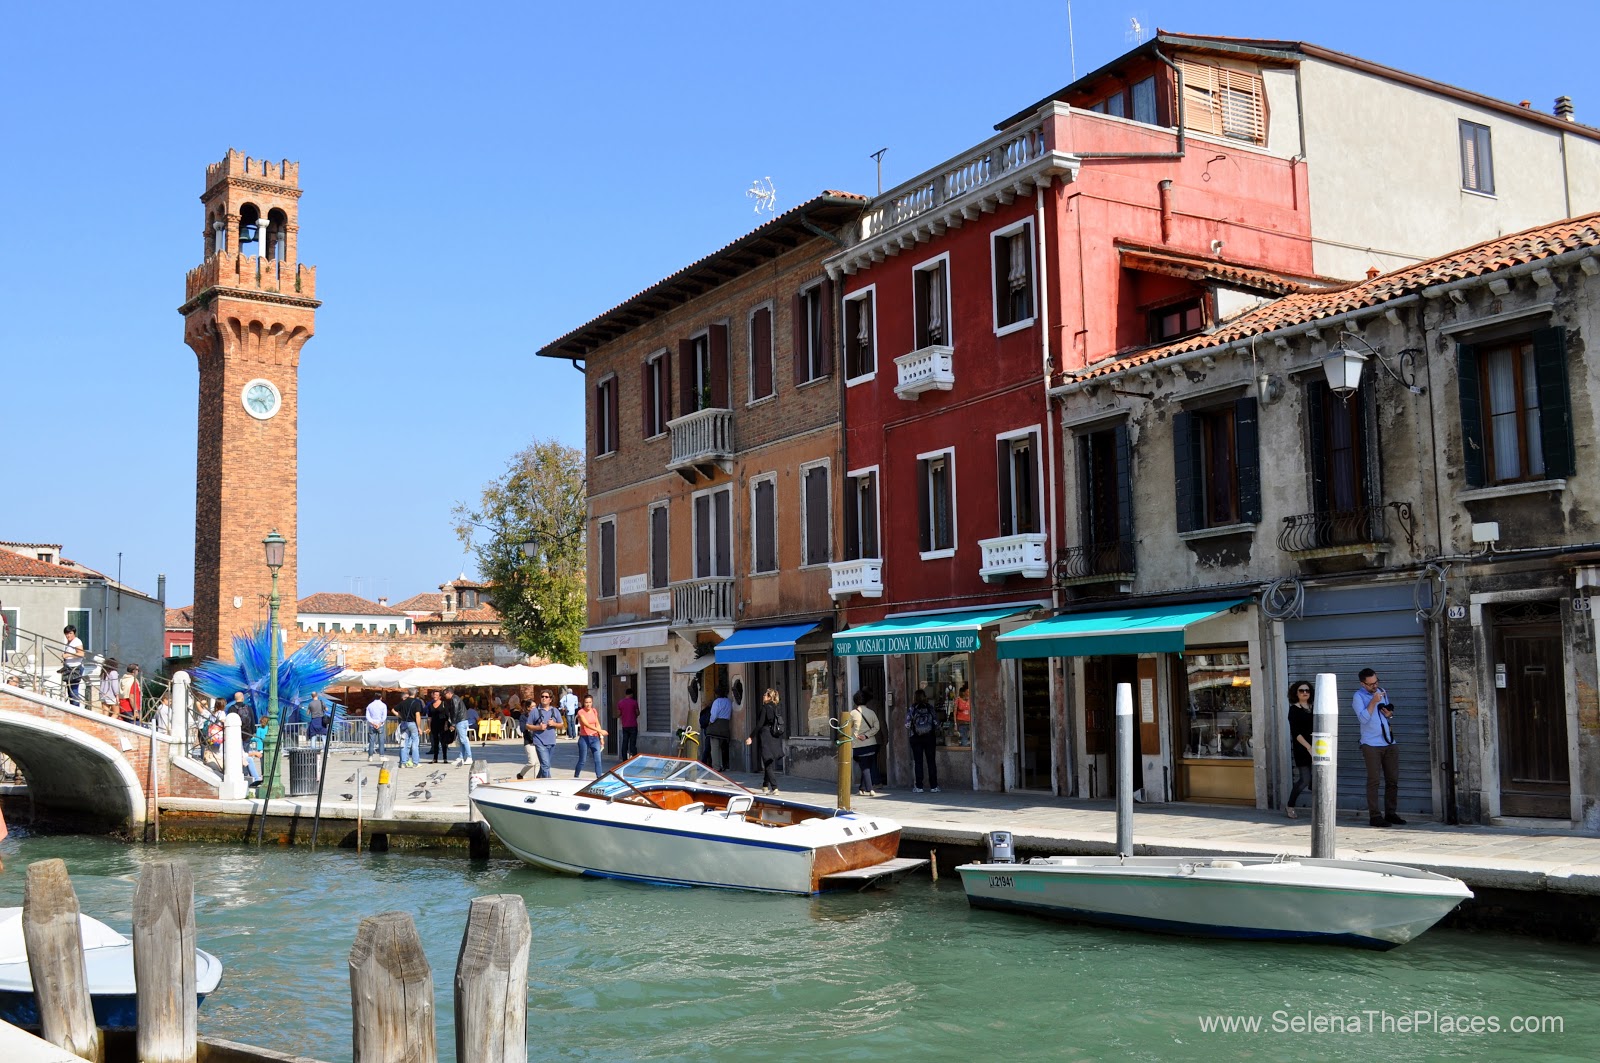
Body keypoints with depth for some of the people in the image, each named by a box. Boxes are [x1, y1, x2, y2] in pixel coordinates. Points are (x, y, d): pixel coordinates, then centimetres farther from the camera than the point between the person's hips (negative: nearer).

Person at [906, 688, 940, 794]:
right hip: (930, 737, 1)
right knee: (931, 762, 5)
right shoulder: (930, 708, -2)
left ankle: (919, 787, 4)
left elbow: (907, 725, -7)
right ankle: (933, 786, 5)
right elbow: (936, 723, -2)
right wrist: (936, 734, 13)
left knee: (918, 762, 5)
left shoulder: (911, 709, -6)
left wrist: (909, 733, 12)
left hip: (916, 738, -1)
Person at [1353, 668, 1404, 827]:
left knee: (1393, 780, 6)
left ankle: (1391, 813, 14)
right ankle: (1374, 816, -4)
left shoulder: (1382, 692, 14)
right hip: (1371, 745, -6)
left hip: (1389, 743, 6)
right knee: (1373, 781, -6)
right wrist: (1373, 702, -21)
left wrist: (1389, 714, 4)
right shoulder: (1358, 696, -5)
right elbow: (1363, 718, -16)